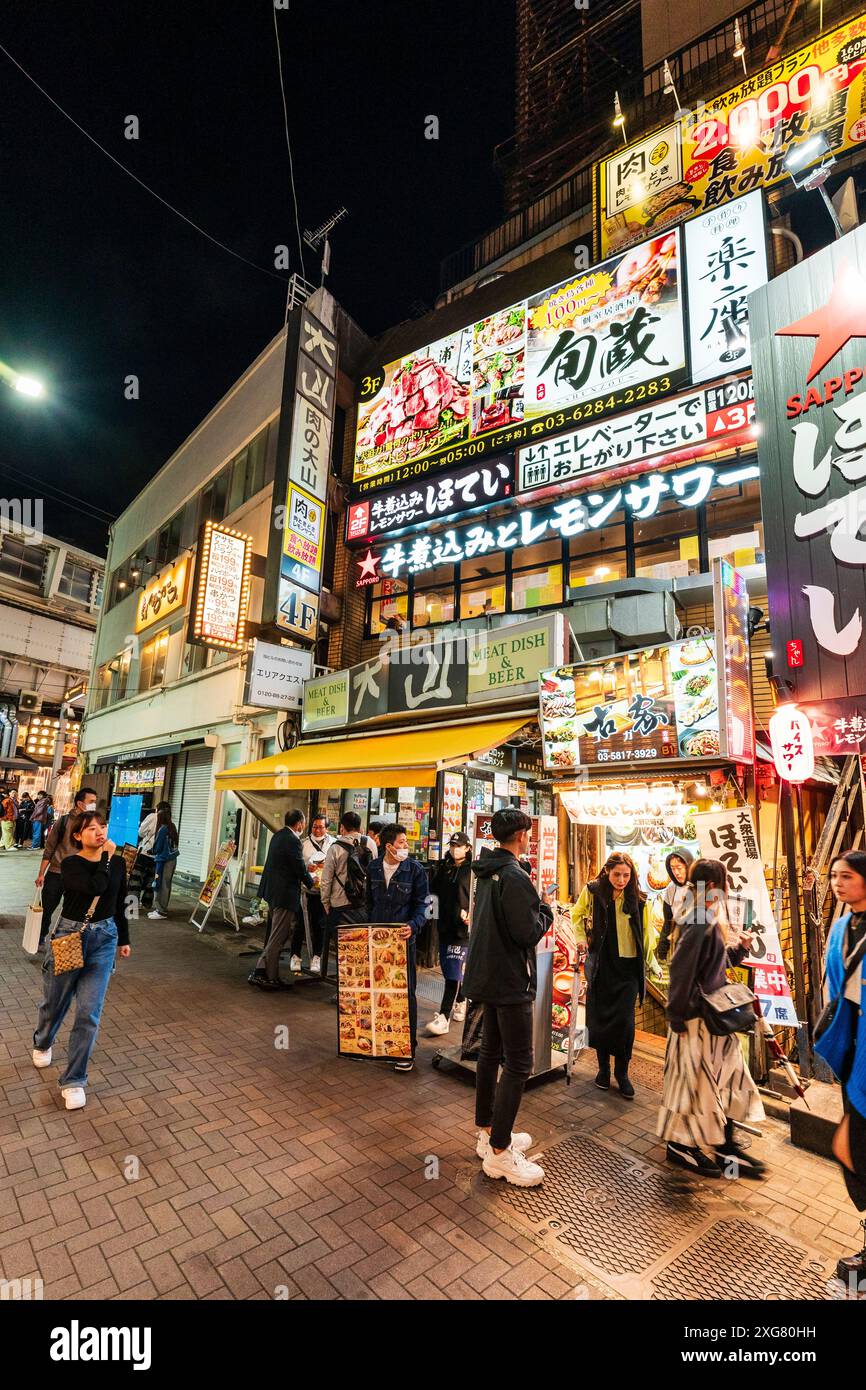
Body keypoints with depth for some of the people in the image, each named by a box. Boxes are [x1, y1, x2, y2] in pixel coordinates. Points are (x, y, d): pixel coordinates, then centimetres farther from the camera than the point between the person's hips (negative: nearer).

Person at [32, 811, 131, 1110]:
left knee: (89, 1013, -2)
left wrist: (123, 939, 16)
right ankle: (42, 1044, 54)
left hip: (104, 939, 2)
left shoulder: (118, 863, -2)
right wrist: (105, 856, -23)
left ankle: (73, 1081, 14)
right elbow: (95, 887, -33)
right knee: (55, 1003, 20)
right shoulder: (70, 864, -13)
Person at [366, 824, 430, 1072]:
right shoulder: (374, 867, 4)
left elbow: (421, 903, -7)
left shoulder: (415, 869, -8)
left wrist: (414, 925, -23)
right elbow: (370, 901, 14)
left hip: (403, 939, -4)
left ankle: (408, 1047, 14)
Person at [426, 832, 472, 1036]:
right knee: (448, 969, 17)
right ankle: (460, 1002, 37)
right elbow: (435, 889, 17)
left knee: (453, 973, -6)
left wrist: (471, 914, -19)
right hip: (445, 925, 6)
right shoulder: (444, 867, 9)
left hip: (463, 928, -6)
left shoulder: (473, 869, -8)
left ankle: (443, 1017, -3)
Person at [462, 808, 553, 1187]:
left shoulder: (488, 872, 7)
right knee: (518, 1065, 0)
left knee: (490, 1052, 19)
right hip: (510, 980, -10)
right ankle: (499, 1153, 8)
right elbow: (528, 933, -23)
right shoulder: (515, 877, -23)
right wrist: (546, 906, -7)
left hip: (488, 975, 10)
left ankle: (488, 1132, 32)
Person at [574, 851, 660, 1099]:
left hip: (628, 967, 0)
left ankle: (622, 1073, 17)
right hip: (600, 965, 1)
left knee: (624, 1021, -1)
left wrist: (652, 964, 3)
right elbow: (578, 914, 13)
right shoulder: (593, 891, -5)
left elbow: (645, 932, 4)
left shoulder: (637, 899, -4)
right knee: (599, 1017, 8)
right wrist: (582, 938, 4)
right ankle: (603, 1067, 27)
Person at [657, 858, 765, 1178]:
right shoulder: (697, 924, -24)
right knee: (694, 1080, 6)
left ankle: (725, 1146, 33)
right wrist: (677, 1017, -20)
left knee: (726, 1079, 18)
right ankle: (680, 1146, 24)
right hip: (696, 1018, -9)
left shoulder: (710, 921, 6)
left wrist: (740, 949, 1)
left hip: (714, 1015, 9)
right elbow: (681, 971, -24)